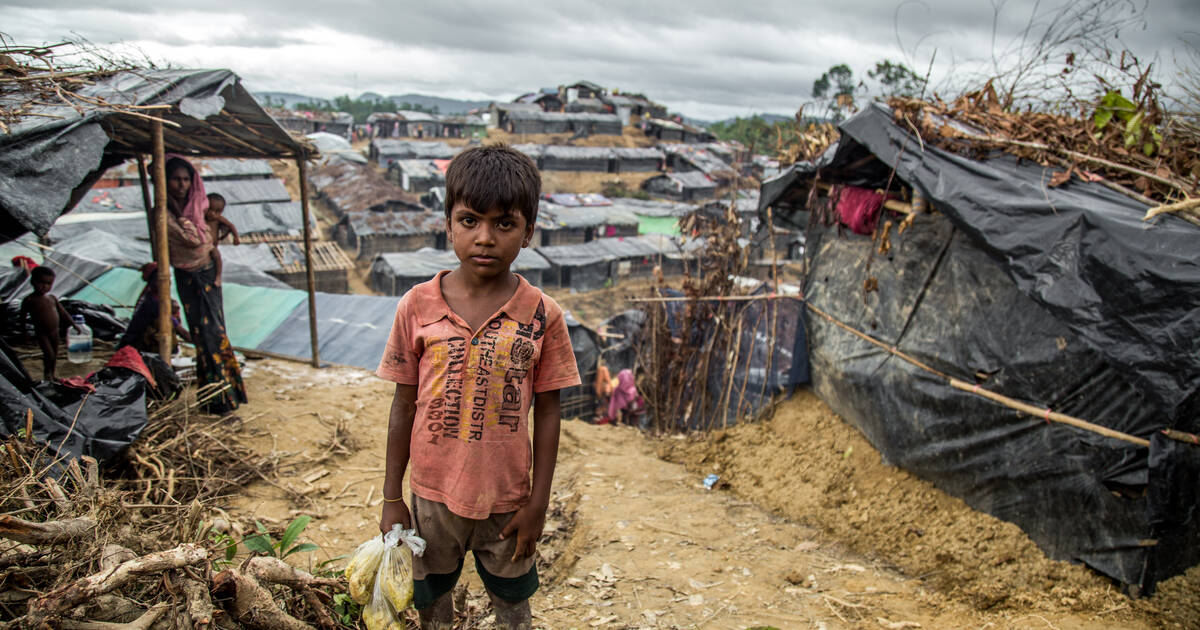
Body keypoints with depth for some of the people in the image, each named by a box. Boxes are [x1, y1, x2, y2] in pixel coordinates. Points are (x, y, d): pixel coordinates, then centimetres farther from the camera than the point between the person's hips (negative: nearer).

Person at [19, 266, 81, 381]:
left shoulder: (52, 298, 3)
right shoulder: (29, 300, -11)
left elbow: (63, 312, 12)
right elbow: (22, 317, -3)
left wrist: (74, 325, 10)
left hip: (55, 332, 5)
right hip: (41, 333, -5)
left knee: (55, 355, 14)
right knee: (49, 354, -15)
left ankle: (52, 375, 32)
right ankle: (47, 372, 11)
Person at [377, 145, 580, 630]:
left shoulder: (541, 315, -13)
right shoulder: (417, 307, -10)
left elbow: (547, 413, -6)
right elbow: (403, 405, -3)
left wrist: (538, 503, -4)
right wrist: (391, 498, 2)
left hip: (507, 498, -1)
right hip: (433, 493, 1)